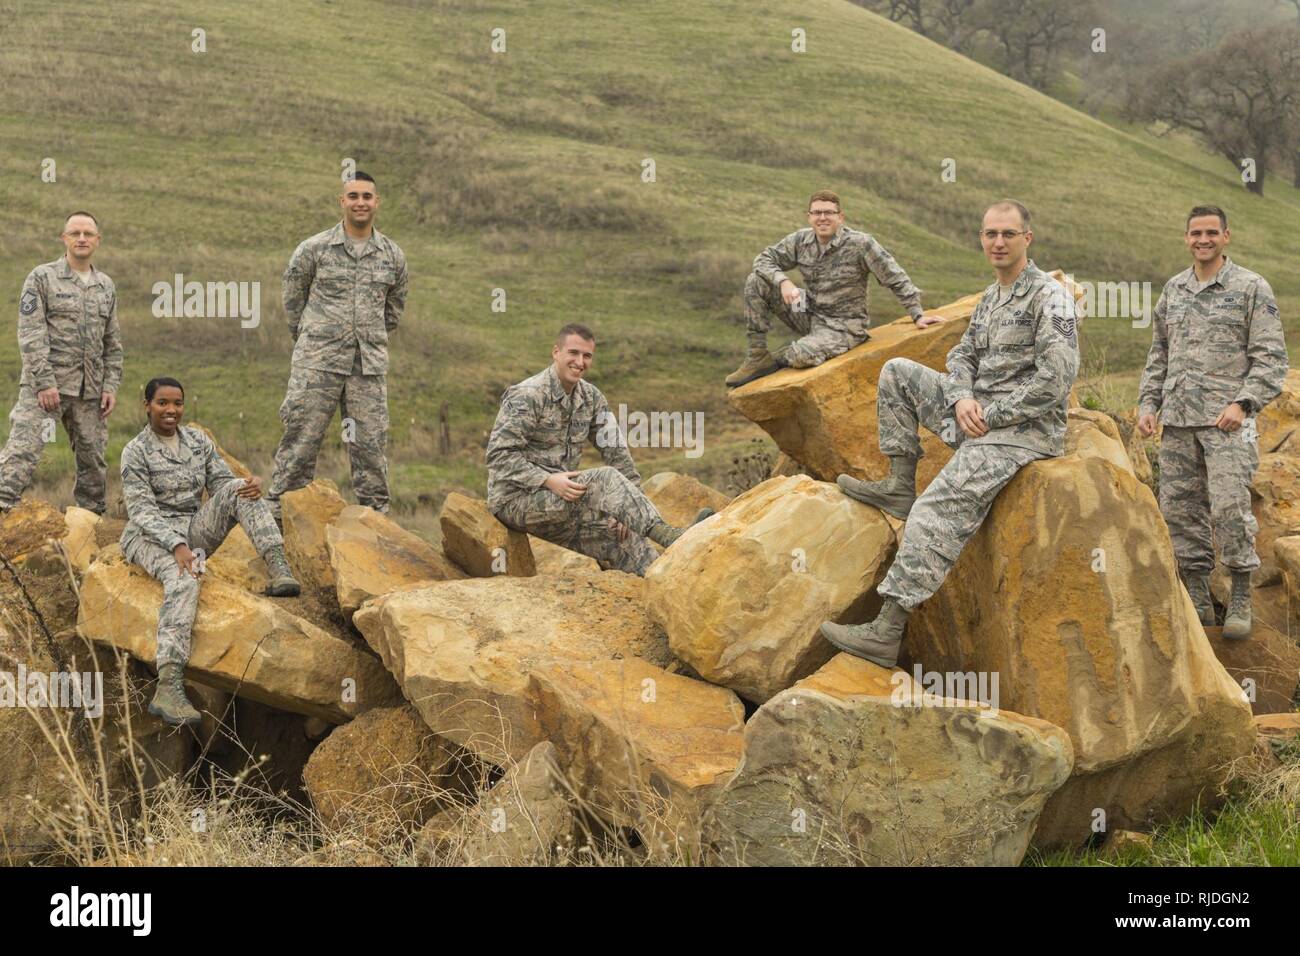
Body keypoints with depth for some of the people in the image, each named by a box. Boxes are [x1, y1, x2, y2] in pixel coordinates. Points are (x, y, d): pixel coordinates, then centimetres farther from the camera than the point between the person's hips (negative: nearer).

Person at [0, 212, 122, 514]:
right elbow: (31, 335, -7)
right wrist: (44, 382, -15)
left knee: (94, 459, 8)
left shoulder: (106, 286, 16)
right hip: (45, 386, -5)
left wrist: (111, 385, 7)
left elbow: (113, 343, 18)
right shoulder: (42, 278, 0)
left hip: (90, 390, 5)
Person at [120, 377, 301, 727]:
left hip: (193, 530, 6)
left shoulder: (198, 441, 9)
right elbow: (142, 511, -15)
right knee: (184, 580, -38)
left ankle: (279, 571, -31)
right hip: (150, 537, -5)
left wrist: (252, 487, -19)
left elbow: (222, 482, 6)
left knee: (237, 489, -16)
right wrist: (176, 546, -31)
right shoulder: (135, 452, -8)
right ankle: (168, 688, -51)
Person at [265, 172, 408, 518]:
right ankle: (277, 512, 3)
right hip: (318, 364, -3)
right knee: (301, 441, -3)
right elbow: (293, 300, 11)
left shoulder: (392, 256, 8)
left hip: (370, 366, 3)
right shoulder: (314, 250, 0)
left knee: (371, 444, 4)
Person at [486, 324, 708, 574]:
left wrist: (626, 507, -5)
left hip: (558, 501, 8)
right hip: (515, 498, -8)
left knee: (619, 535, -9)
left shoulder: (592, 398, 9)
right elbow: (499, 454, -19)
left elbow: (616, 452, 8)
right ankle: (670, 536, -38)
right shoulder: (527, 396, -13)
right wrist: (549, 480, -30)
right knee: (605, 479, -27)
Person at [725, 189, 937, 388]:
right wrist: (783, 282, -18)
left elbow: (896, 279, -12)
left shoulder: (860, 244, -16)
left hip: (843, 327, -5)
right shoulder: (800, 240, -3)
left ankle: (779, 358, 6)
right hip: (810, 315, 5)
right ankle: (758, 357, -6)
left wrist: (917, 315, -14)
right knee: (756, 281, -9)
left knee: (801, 356, -35)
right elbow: (764, 258, 2)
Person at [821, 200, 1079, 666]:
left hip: (1023, 429, -9)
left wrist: (990, 416, -17)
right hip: (981, 413, 9)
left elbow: (1056, 379, -20)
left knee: (937, 508, -25)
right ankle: (900, 487, 8)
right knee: (897, 371, 9)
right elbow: (963, 354, 19)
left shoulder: (1050, 297, -12)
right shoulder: (991, 298, 16)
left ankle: (887, 632, -30)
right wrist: (961, 399, -4)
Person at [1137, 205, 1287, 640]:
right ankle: (1197, 600, 12)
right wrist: (1148, 402, 10)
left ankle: (1241, 600, -1)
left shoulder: (1251, 288, 0)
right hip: (1178, 422, 5)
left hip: (1226, 422, -5)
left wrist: (1243, 404, -16)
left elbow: (1270, 357, -4)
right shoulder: (1174, 289, 15)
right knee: (1179, 508, 4)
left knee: (1230, 507, -12)